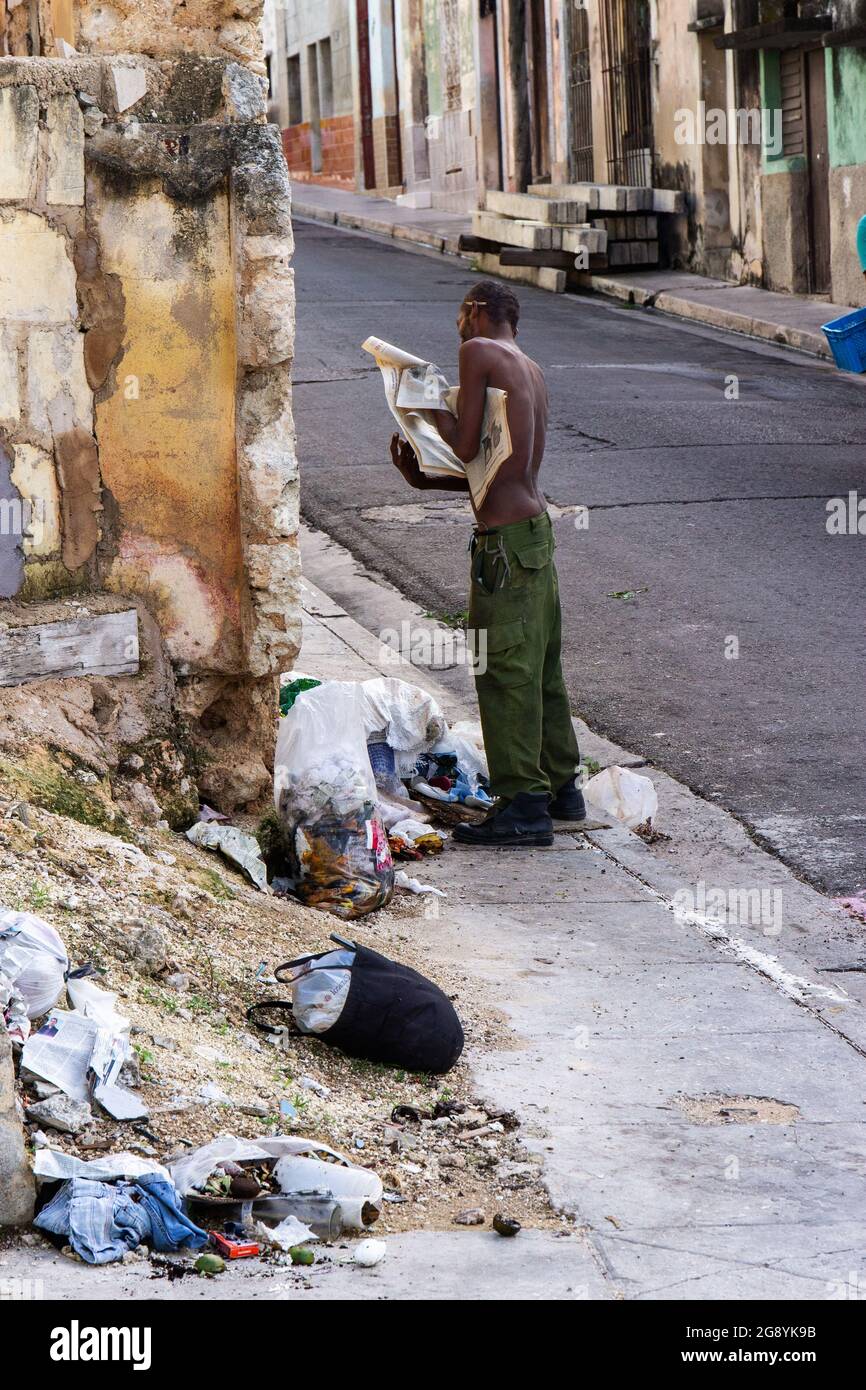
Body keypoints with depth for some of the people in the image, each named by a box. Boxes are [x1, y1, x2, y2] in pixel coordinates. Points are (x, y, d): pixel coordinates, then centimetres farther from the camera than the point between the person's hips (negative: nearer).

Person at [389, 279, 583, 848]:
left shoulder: (479, 352, -9)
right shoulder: (532, 371, 17)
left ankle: (523, 805, -2)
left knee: (505, 671, -4)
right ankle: (561, 788, 27)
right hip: (537, 525, 9)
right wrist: (422, 478, 18)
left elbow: (466, 449, -13)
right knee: (541, 668, 17)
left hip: (505, 539, -9)